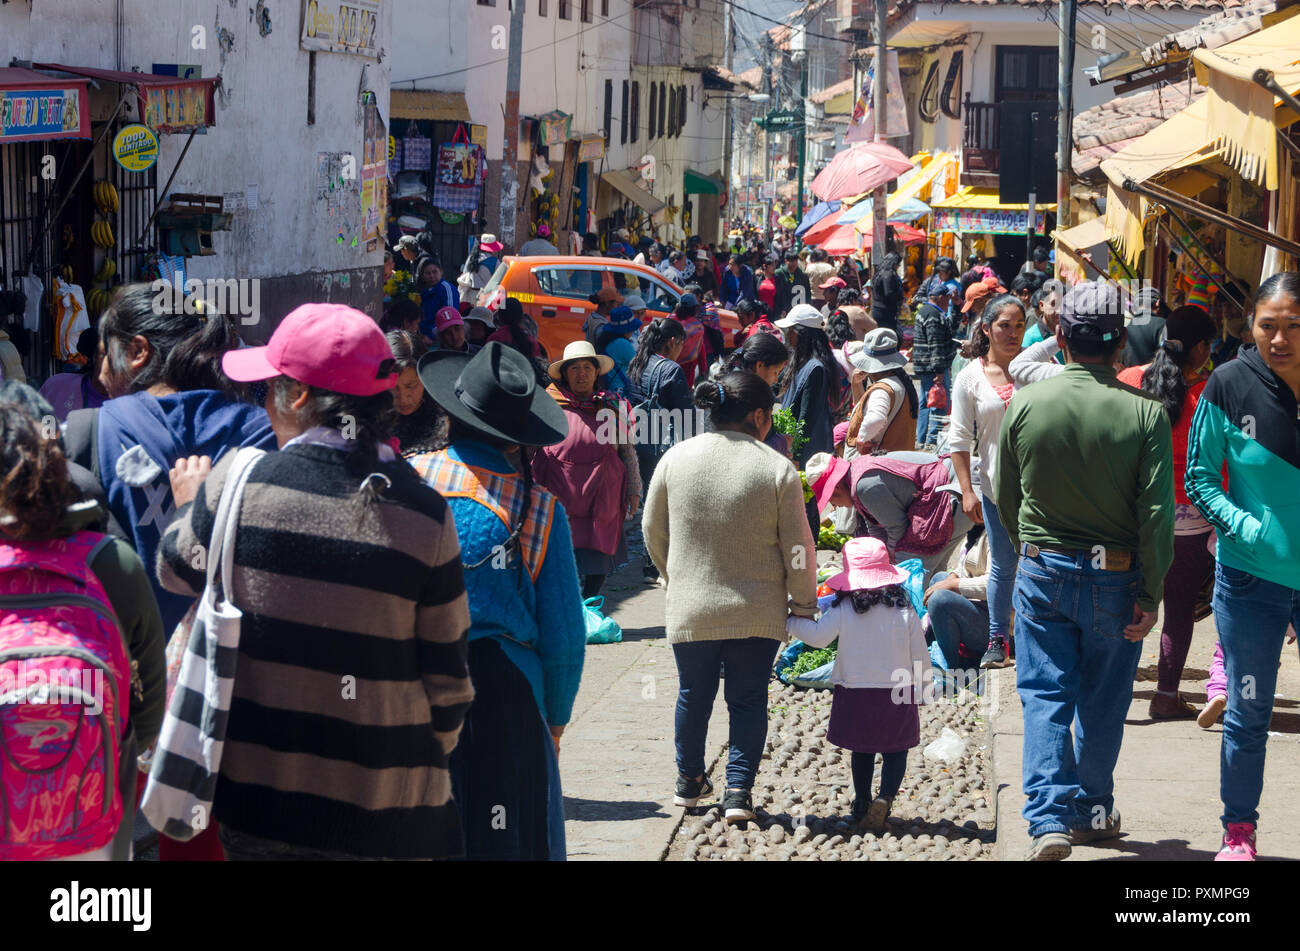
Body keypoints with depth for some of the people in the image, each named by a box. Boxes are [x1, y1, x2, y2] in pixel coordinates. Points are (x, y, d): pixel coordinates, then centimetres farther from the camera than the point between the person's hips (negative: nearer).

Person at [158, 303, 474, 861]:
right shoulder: (424, 515, -7)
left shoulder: (236, 485, -8)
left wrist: (189, 504, 33)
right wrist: (428, 761, 14)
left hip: (257, 795, 0)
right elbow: (446, 675, -1)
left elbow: (176, 568, 13)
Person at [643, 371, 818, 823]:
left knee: (693, 693, 20)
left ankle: (689, 780, 35)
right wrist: (804, 602, 8)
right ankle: (738, 790, 2)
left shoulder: (675, 459, -4)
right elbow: (797, 548, -6)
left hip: (690, 607, 2)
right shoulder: (778, 469, -12)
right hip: (757, 612, -2)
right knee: (748, 699, 10)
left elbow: (652, 531, 7)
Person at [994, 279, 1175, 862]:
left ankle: (1049, 817, -8)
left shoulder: (1023, 406, -5)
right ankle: (1093, 811, 26)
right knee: (1103, 702, 14)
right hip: (1115, 577, 0)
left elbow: (1005, 501, 7)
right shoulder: (1145, 414, -12)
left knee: (1045, 695, 4)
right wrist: (1151, 595, -5)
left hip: (1042, 573, 1)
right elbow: (1157, 514, -13)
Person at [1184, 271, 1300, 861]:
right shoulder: (1230, 386, -8)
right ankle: (1239, 830, 24)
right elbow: (1200, 478, -1)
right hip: (1251, 580, -1)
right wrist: (1245, 527, -17)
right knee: (1248, 713, 7)